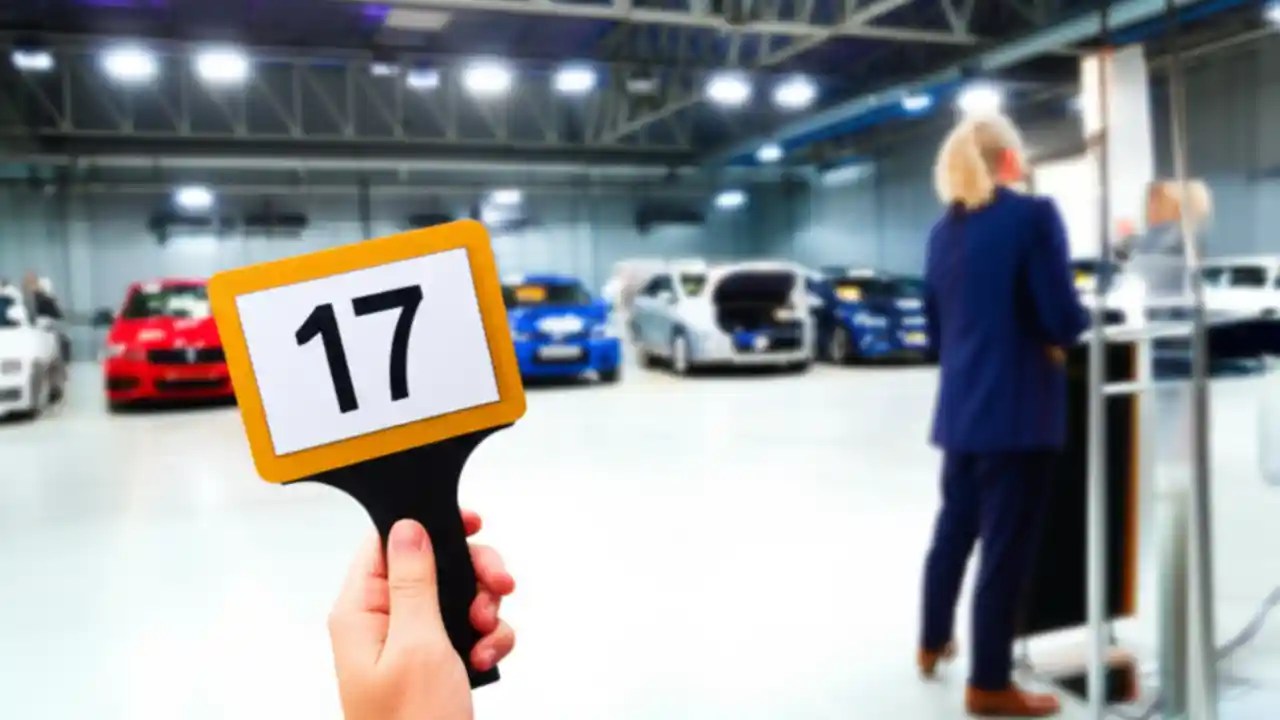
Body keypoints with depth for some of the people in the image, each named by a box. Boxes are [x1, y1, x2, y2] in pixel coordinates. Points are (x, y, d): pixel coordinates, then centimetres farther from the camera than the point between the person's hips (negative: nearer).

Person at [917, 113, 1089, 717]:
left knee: (953, 529, 21)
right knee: (1006, 544, 2)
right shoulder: (1034, 214, -11)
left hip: (960, 405, 7)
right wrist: (1058, 334, 7)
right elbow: (1063, 320, -14)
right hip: (1017, 408, -7)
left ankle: (934, 643, 37)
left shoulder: (944, 229, 10)